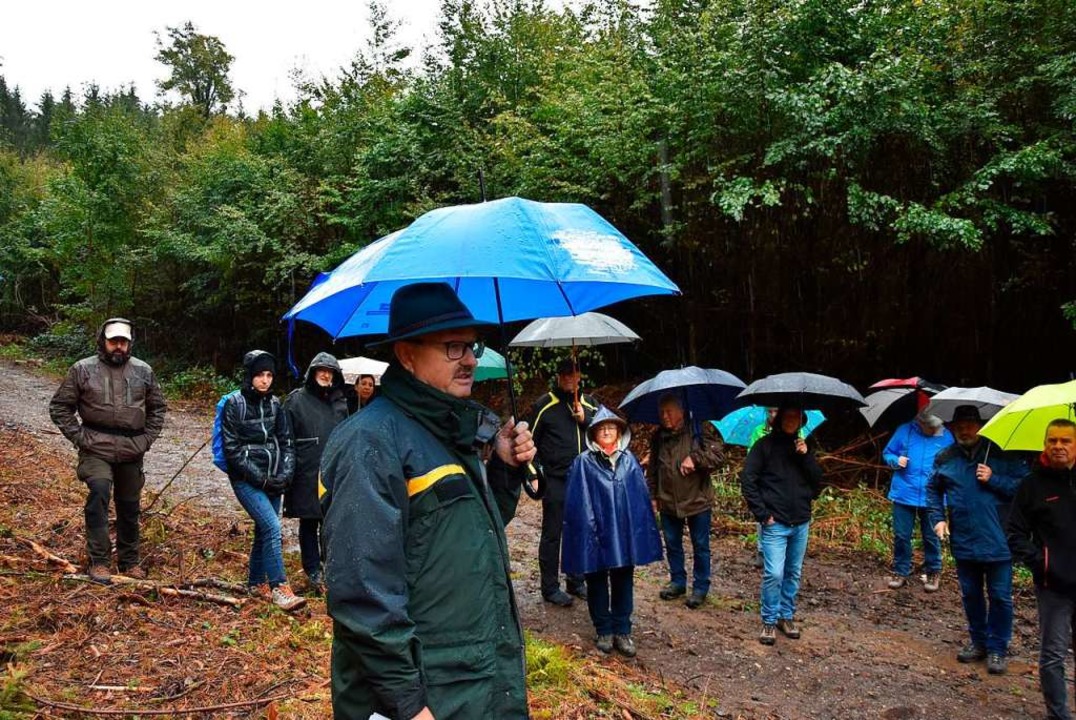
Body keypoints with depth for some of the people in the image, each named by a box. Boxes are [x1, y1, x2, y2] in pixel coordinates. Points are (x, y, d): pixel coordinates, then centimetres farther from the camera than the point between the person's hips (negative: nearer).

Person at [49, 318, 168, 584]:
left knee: (130, 506, 12)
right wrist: (79, 437, -6)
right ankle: (98, 561, -16)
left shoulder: (143, 371, 6)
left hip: (131, 451, 3)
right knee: (99, 492, -24)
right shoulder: (82, 370, -1)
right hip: (96, 448, -3)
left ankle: (130, 562, 27)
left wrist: (147, 438, 4)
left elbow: (158, 407, 15)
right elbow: (59, 407, 3)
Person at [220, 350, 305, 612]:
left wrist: (285, 474, -6)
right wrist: (259, 477, -13)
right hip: (246, 480, -5)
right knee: (272, 527, -16)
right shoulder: (234, 404, -7)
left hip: (273, 480, 5)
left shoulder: (274, 404, 7)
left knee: (264, 531, 12)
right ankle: (279, 588, -10)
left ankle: (257, 583, 29)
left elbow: (286, 442, 9)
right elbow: (232, 449, -10)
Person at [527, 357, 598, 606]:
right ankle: (550, 588, 10)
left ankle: (576, 581, 25)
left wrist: (585, 419, -9)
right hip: (555, 480, -4)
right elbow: (530, 441, -1)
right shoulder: (544, 405, -2)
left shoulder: (589, 404, 10)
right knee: (552, 534, 2)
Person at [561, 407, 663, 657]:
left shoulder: (629, 460, 3)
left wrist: (642, 531, 3)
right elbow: (577, 502, -8)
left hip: (625, 534, 3)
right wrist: (586, 530, -14)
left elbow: (641, 498, 6)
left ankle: (622, 631, 22)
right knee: (597, 584, 10)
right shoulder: (583, 463, -6)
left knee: (623, 583, 11)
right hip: (596, 533, -2)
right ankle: (604, 631, 24)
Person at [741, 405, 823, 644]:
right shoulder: (765, 445, -4)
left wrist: (806, 456, -10)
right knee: (774, 574, -9)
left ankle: (787, 616, 26)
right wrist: (762, 513, -9)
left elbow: (817, 481, 5)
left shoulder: (803, 447, 10)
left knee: (794, 573, 12)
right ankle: (769, 621, 5)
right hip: (775, 523, -4)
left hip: (801, 523, 4)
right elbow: (747, 480, -5)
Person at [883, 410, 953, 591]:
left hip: (932, 499, 0)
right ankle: (900, 571, 20)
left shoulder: (947, 437, -2)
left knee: (931, 537, 9)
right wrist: (895, 460, -13)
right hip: (903, 495, 0)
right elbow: (887, 453, 8)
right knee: (901, 535, 6)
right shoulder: (904, 431, -3)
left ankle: (933, 573, 26)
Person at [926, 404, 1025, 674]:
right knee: (970, 595, 16)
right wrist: (937, 518, 4)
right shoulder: (945, 458, 3)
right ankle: (978, 641, 31)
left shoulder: (1001, 454, -8)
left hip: (998, 541, -3)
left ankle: (997, 648, 17)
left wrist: (993, 479, -21)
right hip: (963, 541, 4)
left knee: (1000, 597, 4)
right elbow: (933, 489, 16)